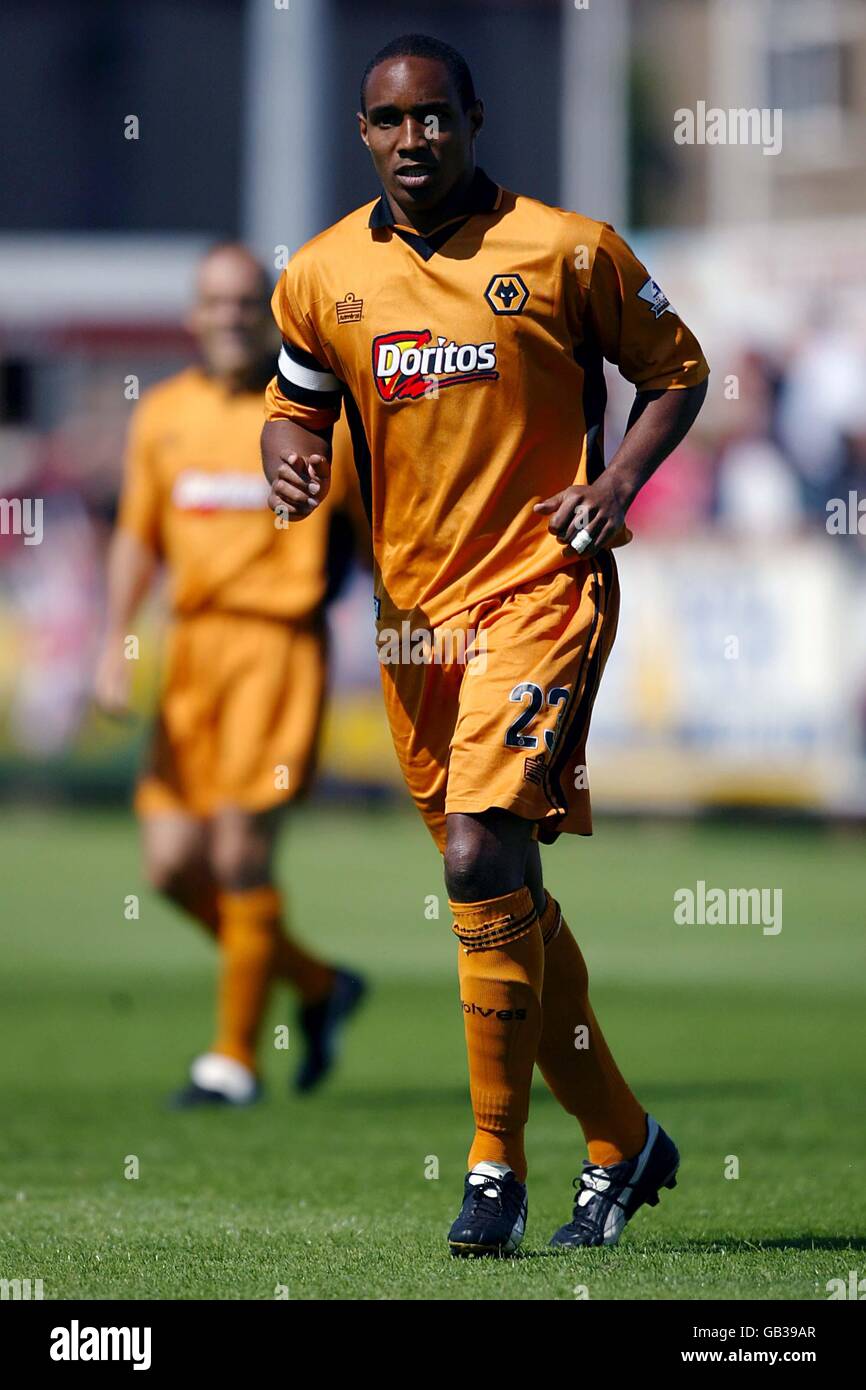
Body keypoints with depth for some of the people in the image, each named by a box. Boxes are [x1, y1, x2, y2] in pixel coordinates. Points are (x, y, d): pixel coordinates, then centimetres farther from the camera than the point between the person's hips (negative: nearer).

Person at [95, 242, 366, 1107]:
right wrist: (114, 643, 7)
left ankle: (235, 1058, 0)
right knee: (172, 861, 0)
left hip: (278, 640, -5)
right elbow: (138, 536, 18)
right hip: (193, 646, 5)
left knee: (240, 853, -11)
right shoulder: (162, 413, 11)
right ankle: (318, 986, 21)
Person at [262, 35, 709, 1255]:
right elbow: (296, 403, 21)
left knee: (482, 859, -20)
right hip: (412, 607, 5)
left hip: (539, 591, -5)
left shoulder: (566, 251, -4)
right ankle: (622, 1143, 27)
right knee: (505, 897, 11)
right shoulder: (325, 275, 6)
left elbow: (676, 371, 7)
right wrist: (291, 456, -3)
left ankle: (497, 1168, -12)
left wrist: (619, 482, -9)